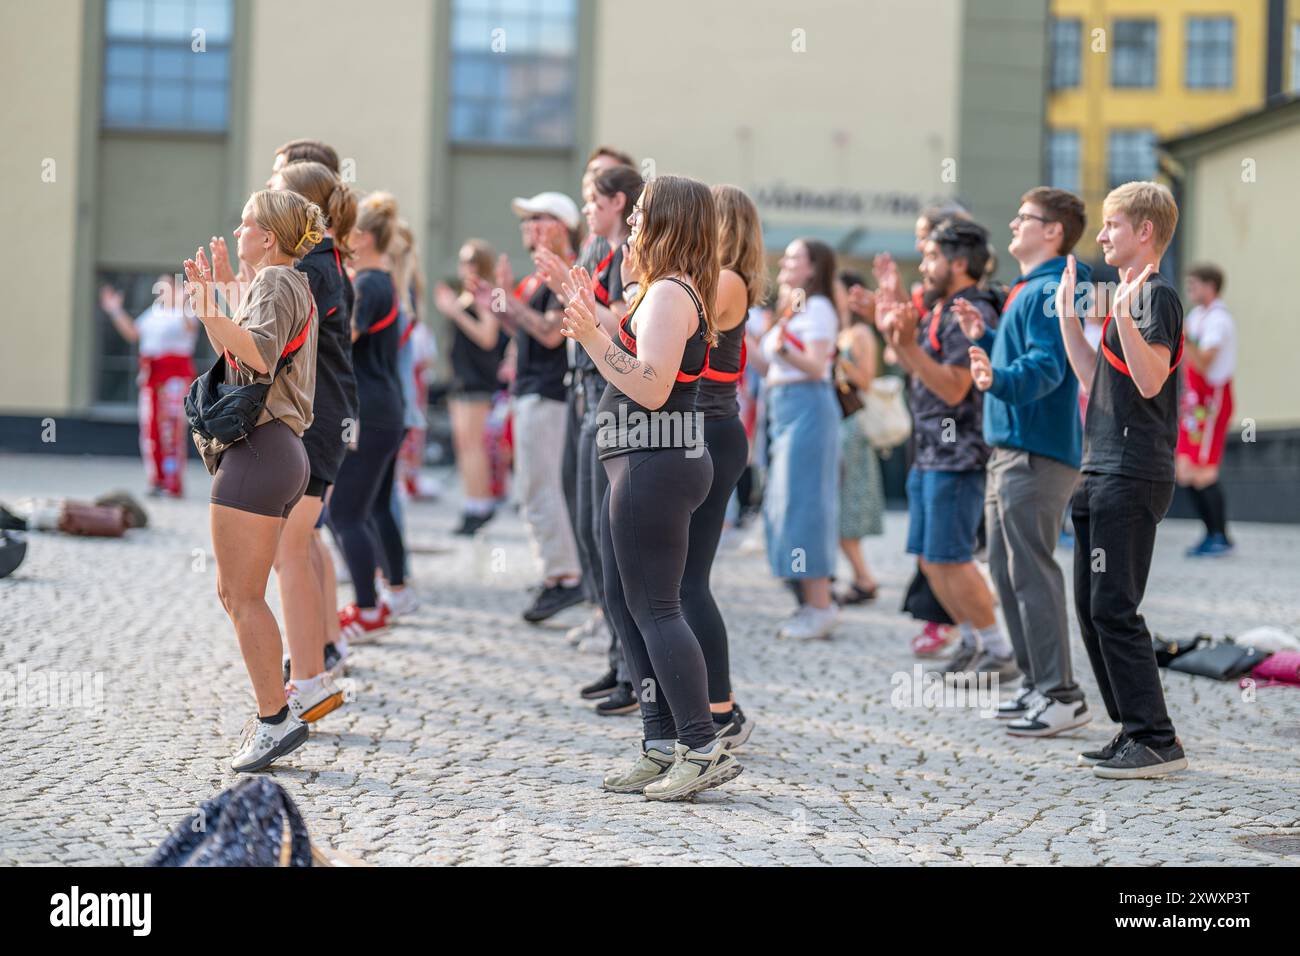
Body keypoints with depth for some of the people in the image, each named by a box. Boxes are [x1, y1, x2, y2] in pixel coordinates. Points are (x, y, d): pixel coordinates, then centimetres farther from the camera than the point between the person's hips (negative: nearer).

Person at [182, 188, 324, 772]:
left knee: (244, 596, -10)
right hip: (277, 454, 11)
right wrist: (211, 299, 32)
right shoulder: (287, 285, 24)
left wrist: (210, 315, -35)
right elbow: (236, 356, 33)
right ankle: (271, 712, 16)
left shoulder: (276, 281, -7)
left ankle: (276, 719, -10)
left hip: (258, 451, -11)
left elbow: (260, 355, -25)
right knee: (234, 593, 14)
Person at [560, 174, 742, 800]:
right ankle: (664, 744, 14)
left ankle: (703, 749, -7)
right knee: (624, 602, 12)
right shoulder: (661, 292, 17)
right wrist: (591, 321, 25)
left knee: (654, 608, -8)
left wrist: (592, 337, -25)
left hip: (655, 464, -11)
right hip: (643, 465, 11)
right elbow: (633, 369, 20)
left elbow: (651, 388, -22)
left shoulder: (668, 295, -15)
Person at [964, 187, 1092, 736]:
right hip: (1011, 447, 11)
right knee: (1006, 569, 14)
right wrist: (984, 339, 28)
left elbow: (1046, 366, -27)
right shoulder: (1028, 289, 19)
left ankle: (1062, 696, -9)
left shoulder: (1049, 291, -13)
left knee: (1031, 571, -11)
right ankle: (1037, 685, 21)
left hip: (1037, 451, -11)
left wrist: (998, 378, -43)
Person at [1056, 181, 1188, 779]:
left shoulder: (1157, 295, -10)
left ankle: (1158, 741, -8)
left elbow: (1151, 380, -21)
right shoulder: (1127, 296, 19)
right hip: (1103, 472, 10)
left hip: (1133, 478, -10)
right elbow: (1094, 378, 23)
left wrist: (1123, 316, -31)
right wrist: (1068, 313, 24)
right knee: (1091, 607, 11)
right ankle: (1134, 731, 17)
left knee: (1114, 608, -11)